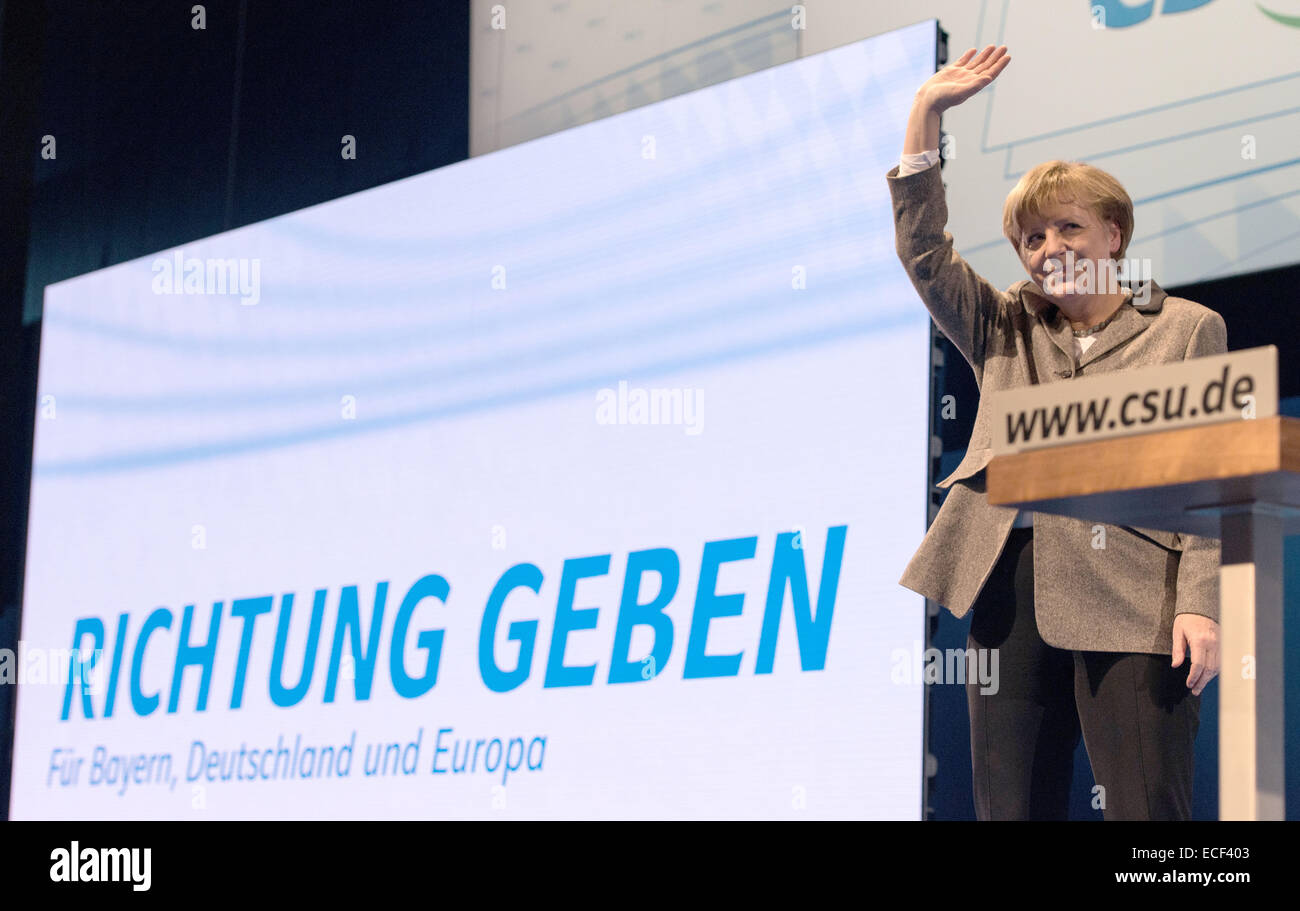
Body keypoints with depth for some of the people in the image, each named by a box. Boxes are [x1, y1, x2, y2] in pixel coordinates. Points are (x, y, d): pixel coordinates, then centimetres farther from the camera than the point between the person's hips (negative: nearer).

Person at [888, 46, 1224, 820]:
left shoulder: (1189, 329, 9)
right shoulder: (1003, 331, 20)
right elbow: (923, 253, 8)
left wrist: (1200, 603, -10)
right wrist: (925, 115, 1)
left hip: (1132, 599, -4)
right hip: (1010, 589, 4)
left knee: (1145, 809, -8)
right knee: (1011, 805, 4)